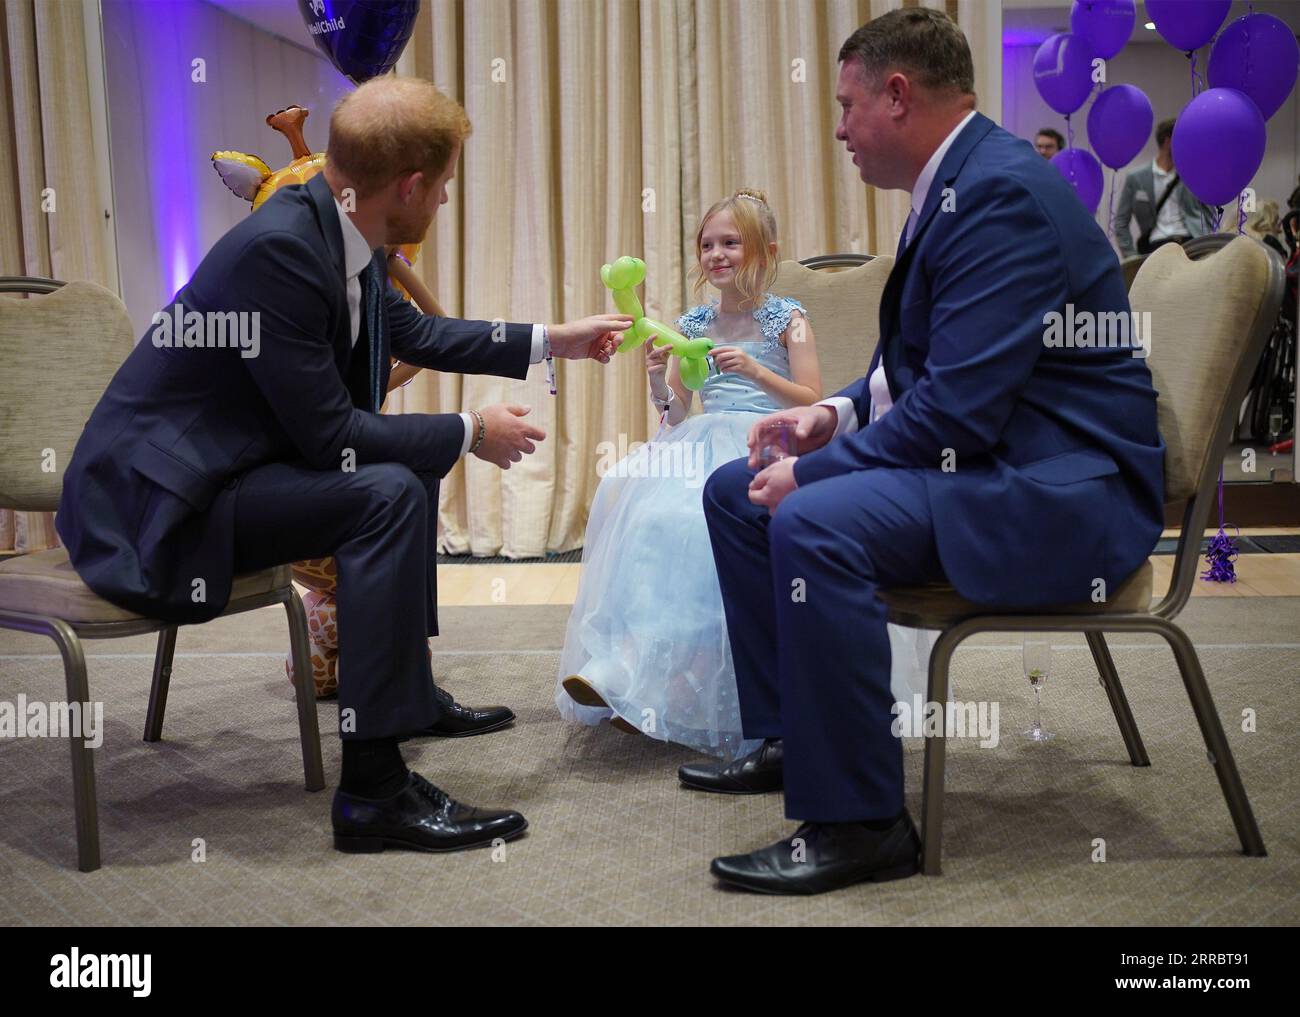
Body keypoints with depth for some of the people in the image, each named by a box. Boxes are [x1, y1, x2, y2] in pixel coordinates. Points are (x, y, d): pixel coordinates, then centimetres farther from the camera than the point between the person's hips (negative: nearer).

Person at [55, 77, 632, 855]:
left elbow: (413, 331, 19)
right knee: (389, 494, -25)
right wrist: (470, 432, -13)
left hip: (221, 466, 10)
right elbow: (328, 432, -25)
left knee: (414, 461, 17)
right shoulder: (280, 248, -26)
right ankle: (375, 789, -20)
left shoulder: (337, 230, 1)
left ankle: (405, 681, 29)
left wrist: (552, 341, 22)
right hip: (152, 500, -10)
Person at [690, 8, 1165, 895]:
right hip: (985, 456, 11)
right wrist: (838, 412, 4)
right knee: (738, 490, 8)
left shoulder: (1002, 193, -19)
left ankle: (859, 823, -18)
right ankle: (790, 737, 16)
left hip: (1059, 490, -10)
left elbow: (958, 412, -26)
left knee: (813, 522, -32)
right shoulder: (954, 184, 12)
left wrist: (811, 473, -18)